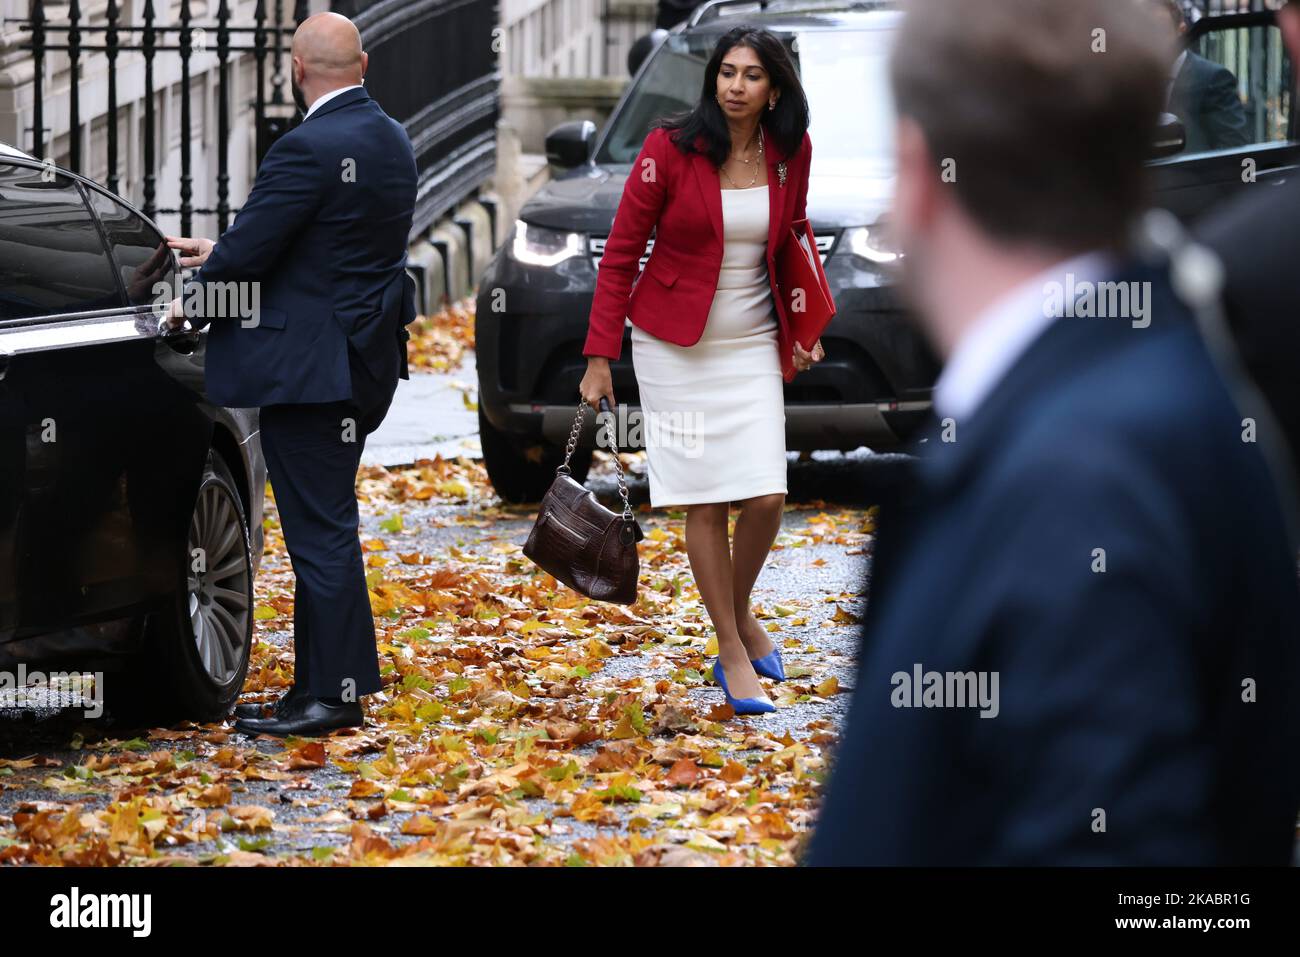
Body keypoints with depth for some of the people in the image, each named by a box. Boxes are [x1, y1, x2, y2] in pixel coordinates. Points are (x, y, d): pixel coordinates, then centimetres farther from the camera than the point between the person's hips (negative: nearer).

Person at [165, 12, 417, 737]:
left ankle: (335, 695, -2)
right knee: (323, 527, 15)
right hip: (368, 355, 9)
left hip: (311, 368, -9)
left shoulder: (309, 149, -20)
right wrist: (220, 253, 19)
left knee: (321, 530, -5)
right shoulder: (392, 140, 9)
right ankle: (320, 688, 20)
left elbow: (248, 252, -18)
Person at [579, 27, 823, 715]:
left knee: (767, 497, -7)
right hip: (675, 347, -3)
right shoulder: (671, 149, -10)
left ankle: (741, 612, 20)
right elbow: (621, 251, -5)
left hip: (752, 345, 3)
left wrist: (802, 329, 12)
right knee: (706, 501, -2)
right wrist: (599, 357, -7)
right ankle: (732, 653, 7)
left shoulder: (790, 153, 1)